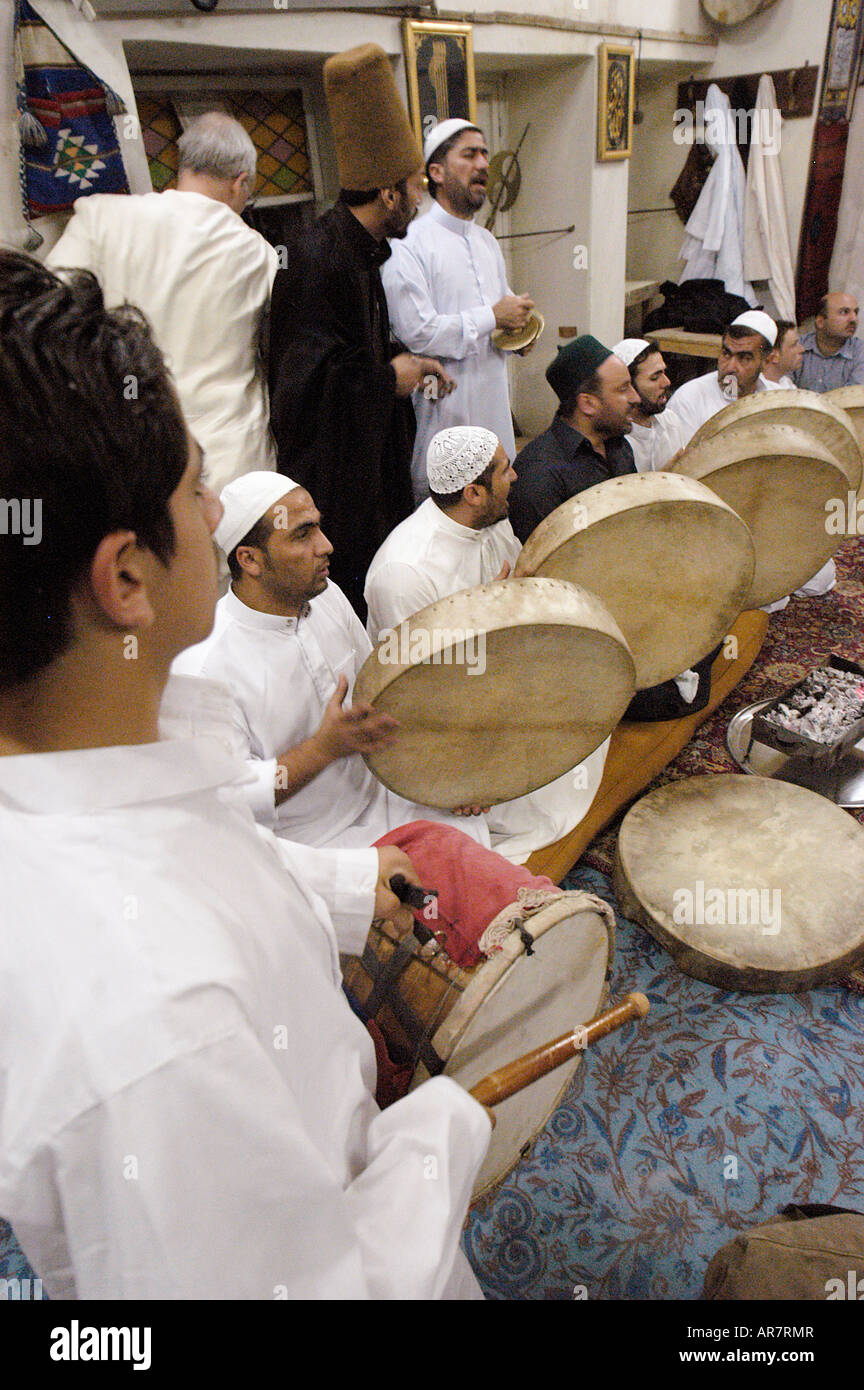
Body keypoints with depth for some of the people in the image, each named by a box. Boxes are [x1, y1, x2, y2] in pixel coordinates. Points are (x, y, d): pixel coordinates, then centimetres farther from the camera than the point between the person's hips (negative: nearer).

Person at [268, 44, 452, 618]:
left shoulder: (359, 248, 10)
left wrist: (407, 359, 9)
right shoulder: (320, 260, -21)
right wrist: (390, 379, -15)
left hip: (366, 458, 10)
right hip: (330, 479, -10)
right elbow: (306, 378, -27)